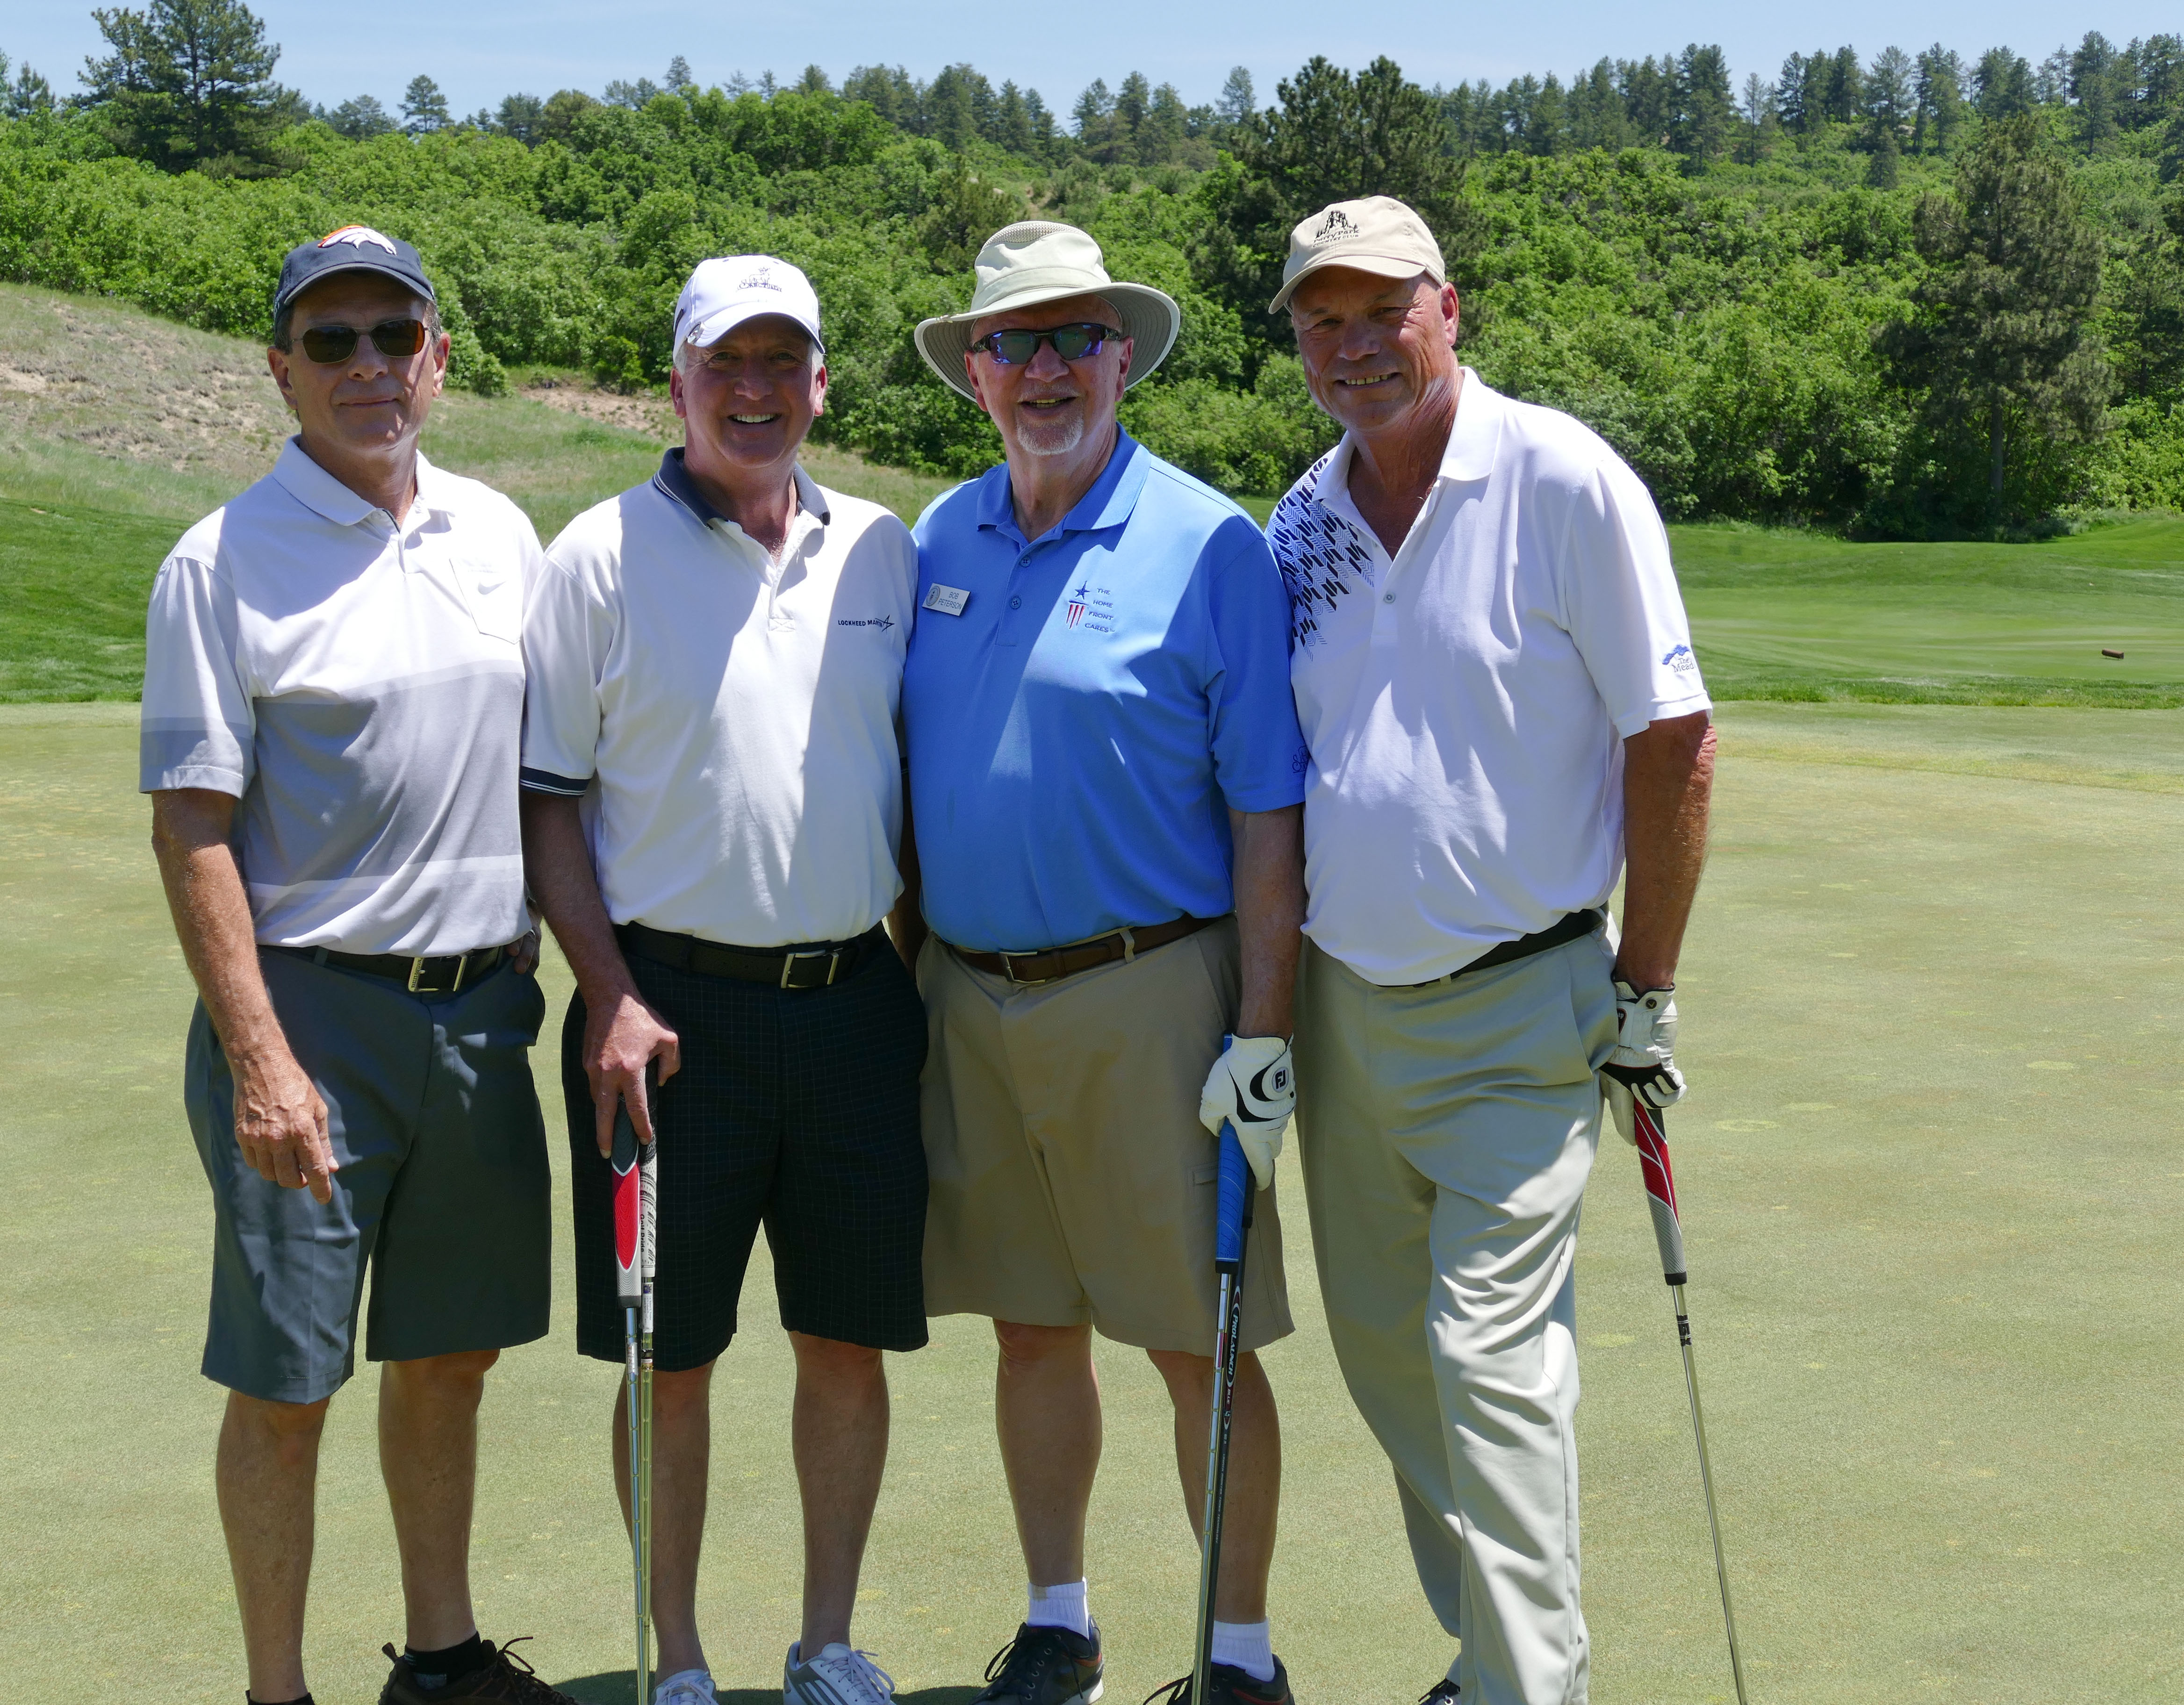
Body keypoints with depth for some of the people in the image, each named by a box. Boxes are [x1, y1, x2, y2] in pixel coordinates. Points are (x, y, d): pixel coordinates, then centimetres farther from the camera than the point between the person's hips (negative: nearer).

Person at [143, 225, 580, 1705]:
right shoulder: (227, 563, -7)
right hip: (313, 1009, -5)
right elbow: (192, 828, -11)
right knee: (287, 1381, 1)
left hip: (482, 1007, 5)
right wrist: (260, 1058, -18)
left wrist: (557, 964, 13)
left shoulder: (500, 536, 9)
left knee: (450, 1352, 15)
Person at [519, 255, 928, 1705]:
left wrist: (929, 967, 10)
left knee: (851, 1341, 9)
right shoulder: (604, 554, -2)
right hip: (675, 1000, -3)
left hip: (856, 997, 3)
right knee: (672, 1355, 4)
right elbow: (548, 798, -2)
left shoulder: (882, 550, 9)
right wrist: (611, 995, -11)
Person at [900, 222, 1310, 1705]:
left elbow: (1269, 817, -8)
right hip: (971, 999, 5)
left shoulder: (1210, 549, -7)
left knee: (1198, 1343, 1)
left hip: (1148, 997, -5)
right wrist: (907, 975, 12)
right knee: (1031, 1326, 14)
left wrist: (1263, 1034, -13)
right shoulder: (936, 542, 9)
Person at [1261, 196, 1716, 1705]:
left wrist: (1645, 990, -8)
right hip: (1342, 999, 6)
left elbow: (1672, 742, -9)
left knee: (1491, 1351, -11)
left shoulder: (1565, 481, -10)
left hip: (1518, 1010, -6)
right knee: (1383, 1347, 11)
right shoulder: (1301, 520, 6)